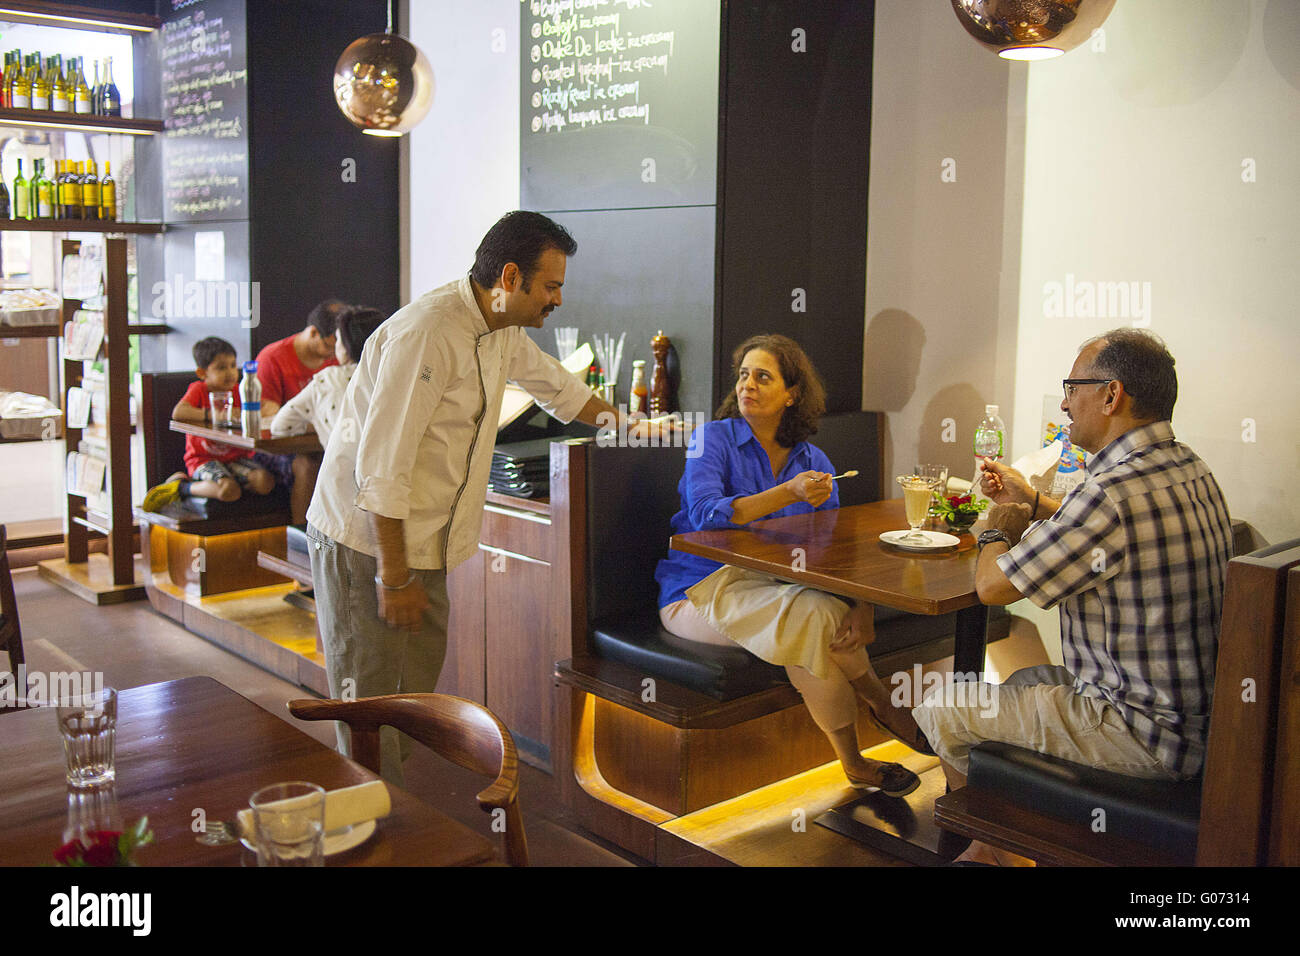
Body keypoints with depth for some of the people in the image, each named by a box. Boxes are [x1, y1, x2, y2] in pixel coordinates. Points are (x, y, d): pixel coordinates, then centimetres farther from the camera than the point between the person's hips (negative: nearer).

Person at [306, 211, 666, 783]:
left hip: (420, 540, 9)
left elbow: (557, 387, 27)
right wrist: (395, 577, -21)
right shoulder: (428, 332, -24)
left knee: (417, 687, 14)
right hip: (365, 539, -9)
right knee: (369, 698, -1)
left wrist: (632, 428, 35)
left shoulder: (502, 330, 6)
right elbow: (381, 467, -26)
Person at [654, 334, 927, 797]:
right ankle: (882, 703, -6)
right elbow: (705, 517, -19)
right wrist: (788, 494, -27)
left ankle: (854, 763, -12)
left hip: (767, 587, 4)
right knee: (811, 613, -30)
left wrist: (861, 606, -16)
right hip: (698, 591, -4)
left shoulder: (812, 460, 10)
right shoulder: (714, 438, -3)